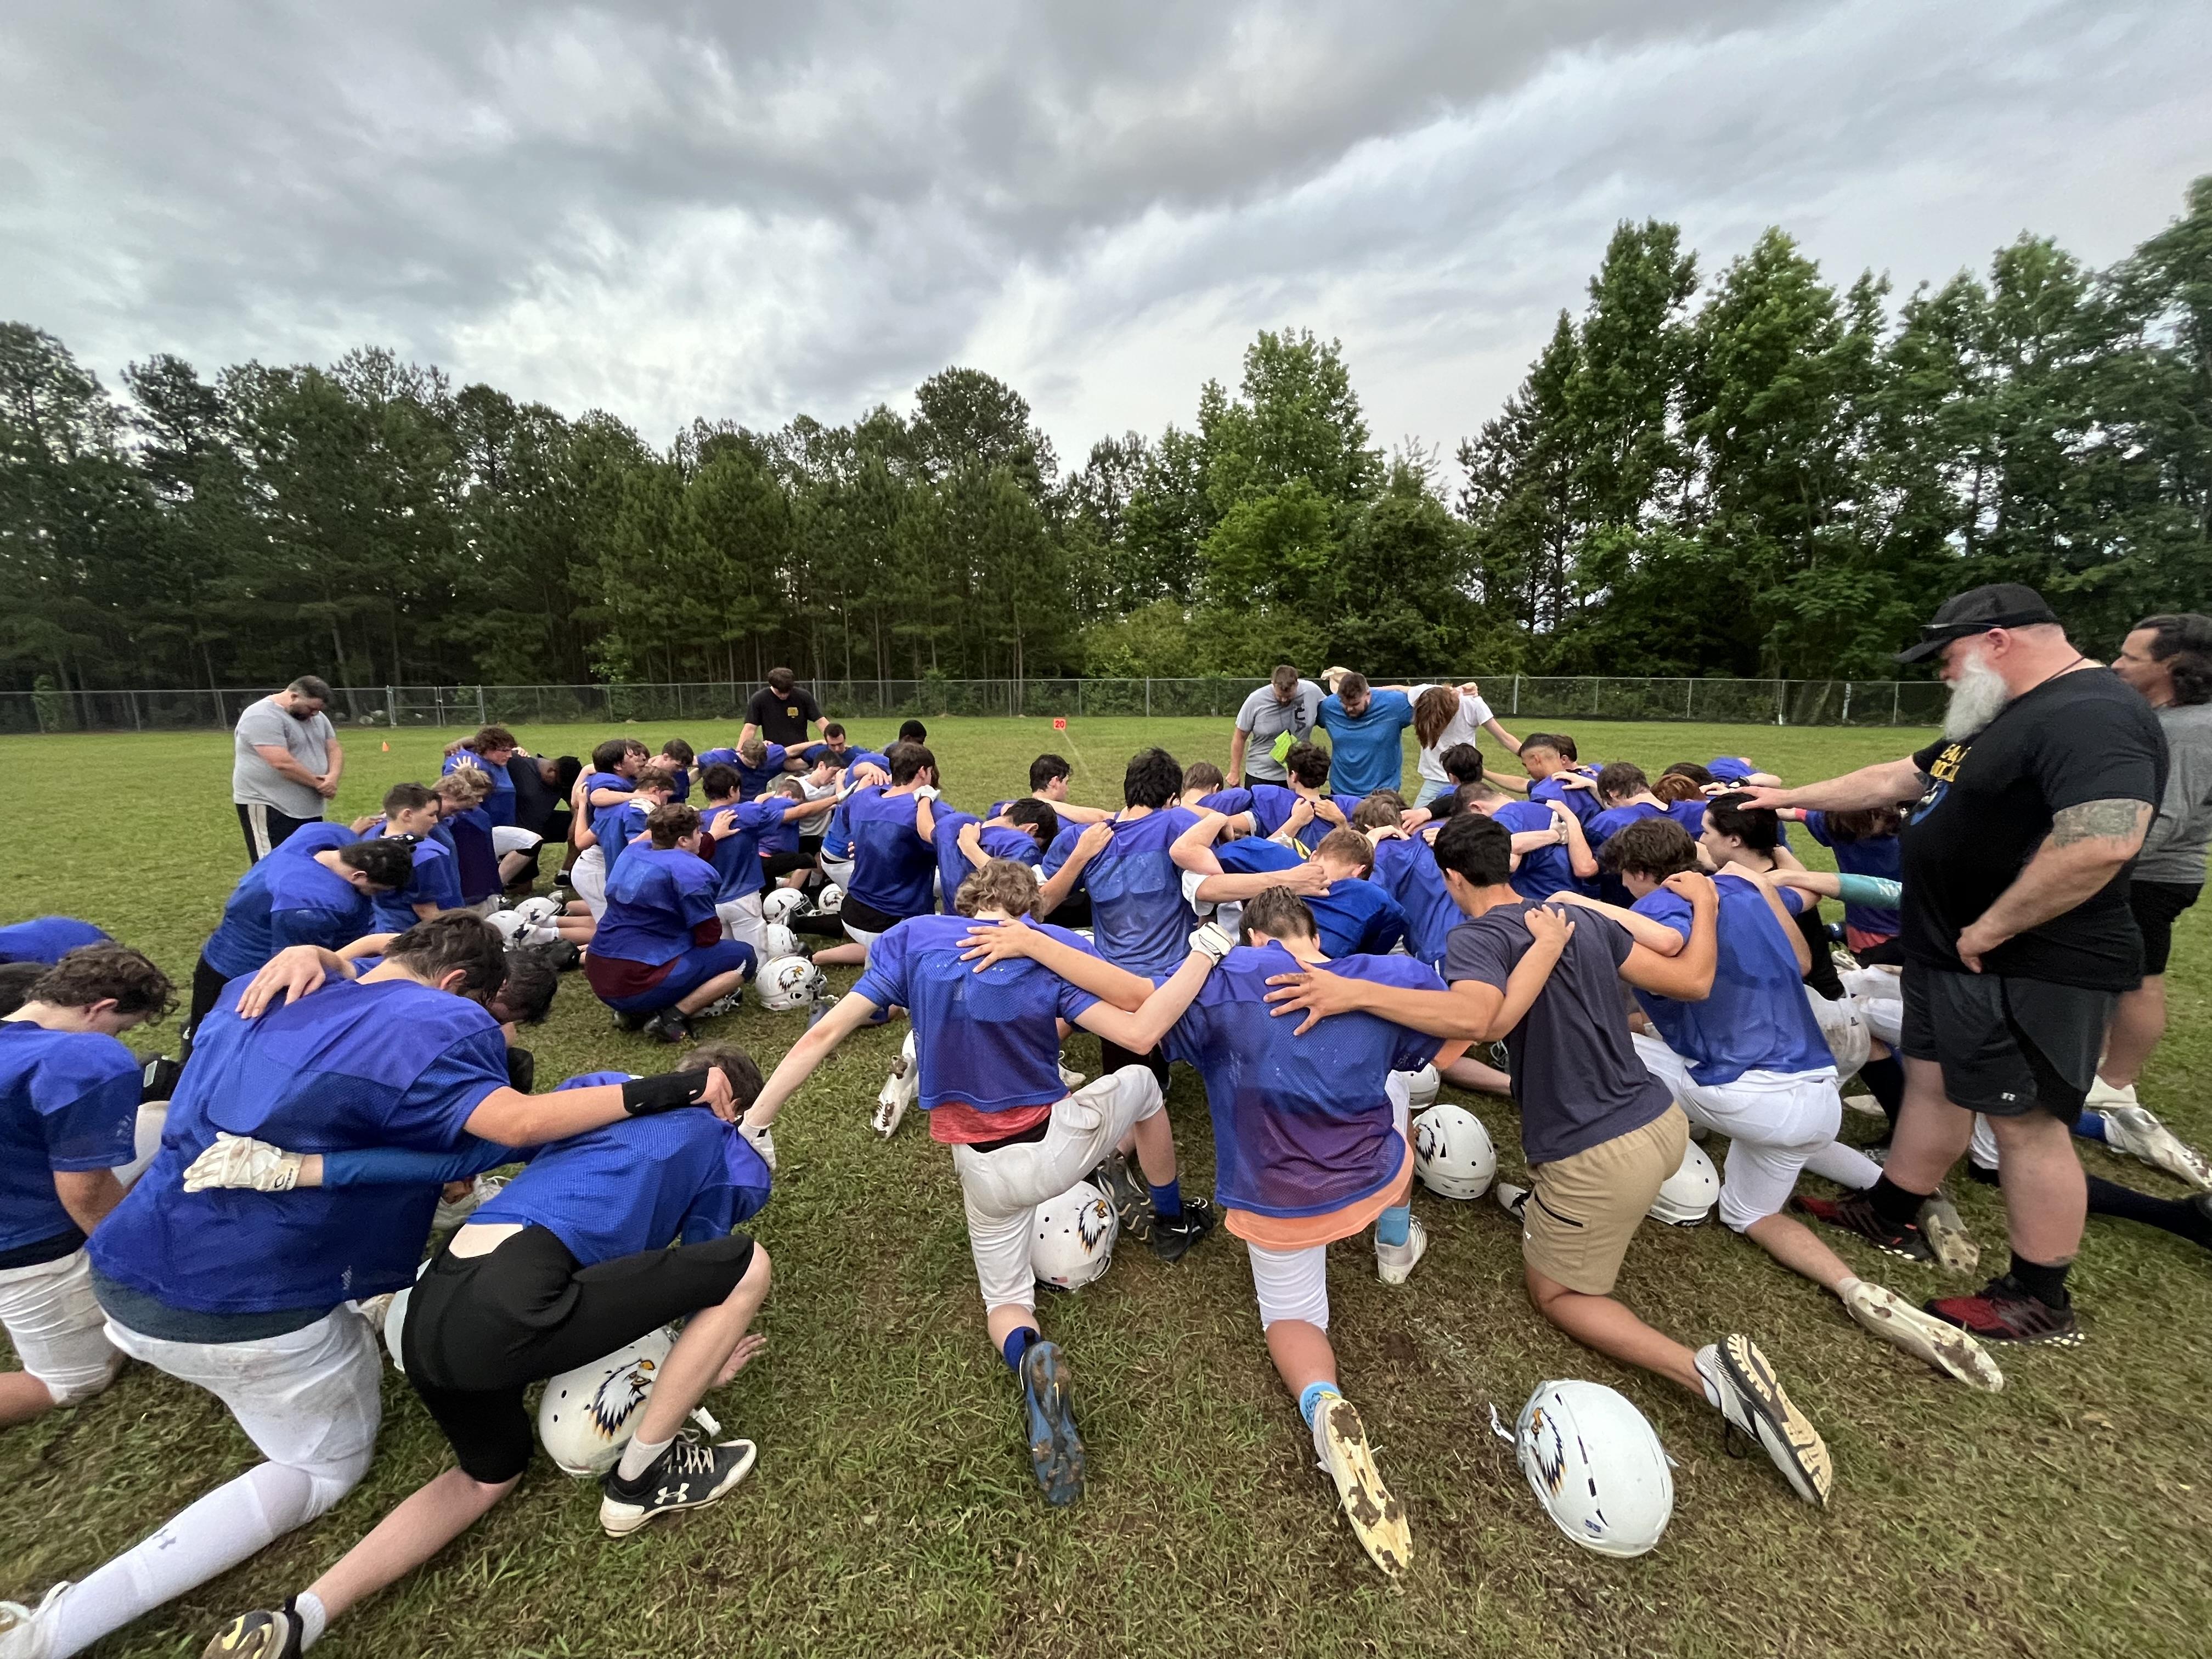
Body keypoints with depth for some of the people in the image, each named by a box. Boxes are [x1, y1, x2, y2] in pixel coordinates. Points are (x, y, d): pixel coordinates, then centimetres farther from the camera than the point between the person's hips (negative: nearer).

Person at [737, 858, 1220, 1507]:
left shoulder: (914, 939, -8)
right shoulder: (1051, 955, -16)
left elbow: (823, 1033, -12)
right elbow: (1140, 1034, -25)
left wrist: (756, 1120, -3)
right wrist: (1202, 956, -14)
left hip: (984, 1173, 2)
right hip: (1057, 1146, -2)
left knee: (1005, 1299, 24)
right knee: (1140, 1084, 26)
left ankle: (1029, 1357, -13)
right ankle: (1174, 1222, 41)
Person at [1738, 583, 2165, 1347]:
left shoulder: (2090, 716, -20)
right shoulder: (2007, 717, 13)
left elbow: (2102, 842, -32)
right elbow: (1897, 780, 22)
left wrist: (1988, 931, -24)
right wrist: (1791, 797, 22)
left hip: (2026, 971, -10)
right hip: (1951, 955, 10)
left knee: (2025, 1123, 3)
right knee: (1933, 1084, 18)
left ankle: (2041, 1302, 19)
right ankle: (1889, 1217, 34)